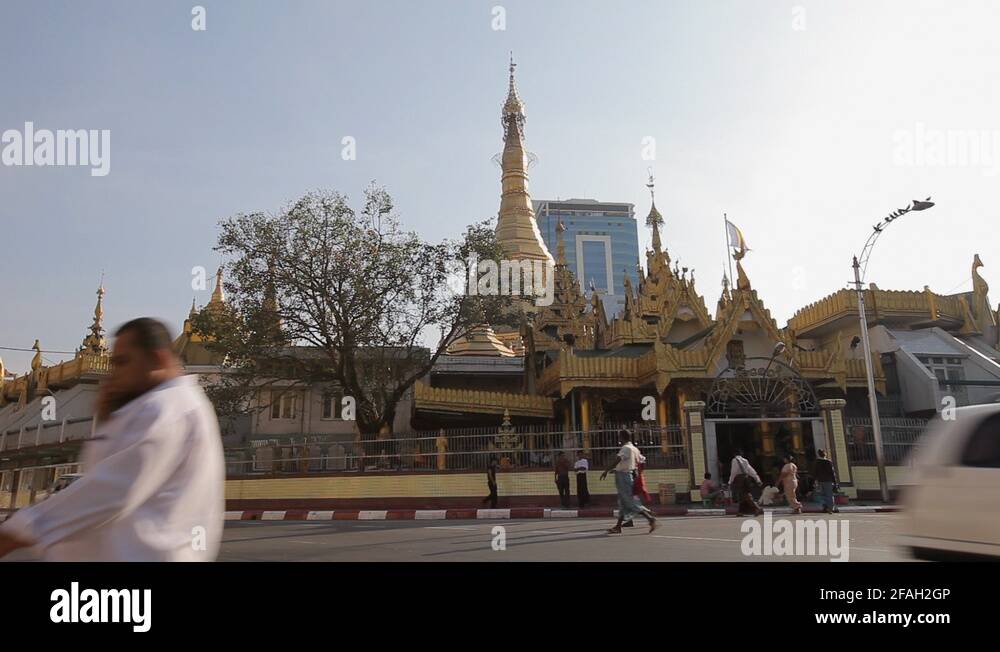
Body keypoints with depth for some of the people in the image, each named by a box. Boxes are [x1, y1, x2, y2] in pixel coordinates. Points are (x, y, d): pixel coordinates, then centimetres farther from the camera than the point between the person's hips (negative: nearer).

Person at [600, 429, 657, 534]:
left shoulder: (625, 448, -14)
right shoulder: (634, 449, 13)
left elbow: (618, 461, -26)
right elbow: (642, 460, 19)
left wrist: (606, 470, -29)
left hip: (623, 475, -10)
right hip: (630, 474, 10)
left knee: (631, 502, -7)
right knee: (622, 502, 10)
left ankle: (650, 519, -10)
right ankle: (618, 526, 13)